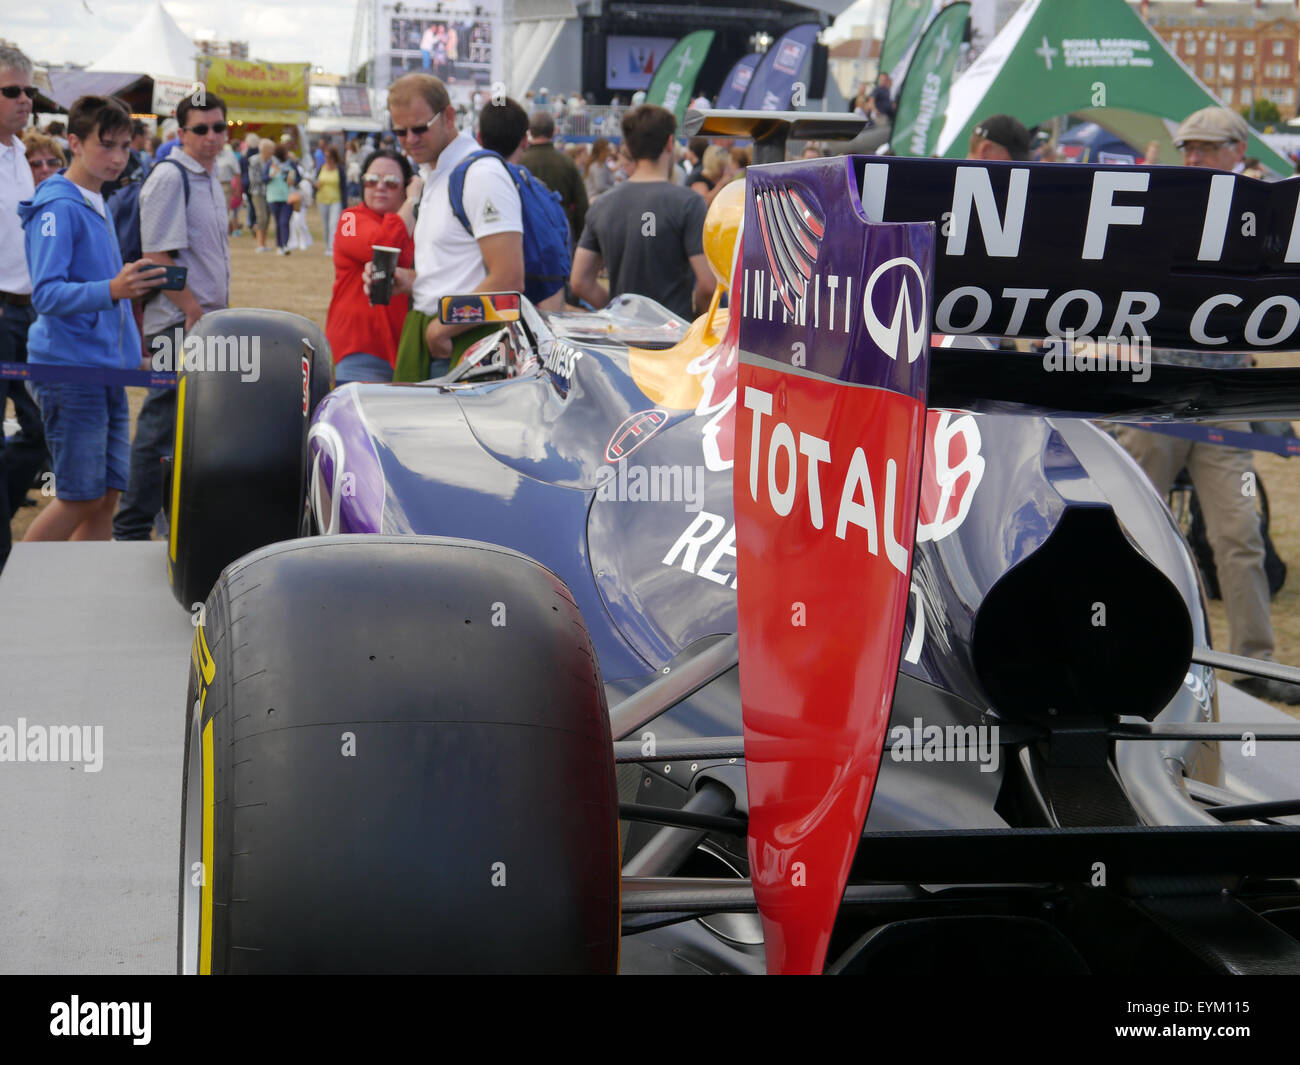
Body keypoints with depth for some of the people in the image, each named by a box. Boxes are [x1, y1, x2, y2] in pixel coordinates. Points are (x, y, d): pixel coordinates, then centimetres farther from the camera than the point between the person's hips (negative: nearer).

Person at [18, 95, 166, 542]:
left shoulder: (98, 205, 15)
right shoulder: (57, 207, -12)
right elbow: (46, 294, -21)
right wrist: (111, 290, -35)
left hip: (108, 370, 8)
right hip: (69, 370, -8)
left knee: (106, 496, 7)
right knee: (81, 498, -6)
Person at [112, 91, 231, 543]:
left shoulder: (211, 179, 15)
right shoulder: (169, 177, -14)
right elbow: (158, 255, -19)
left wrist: (220, 311, 17)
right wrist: (194, 311, -18)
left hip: (207, 319, 9)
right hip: (177, 322, -9)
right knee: (161, 427, -7)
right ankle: (131, 531, 0)